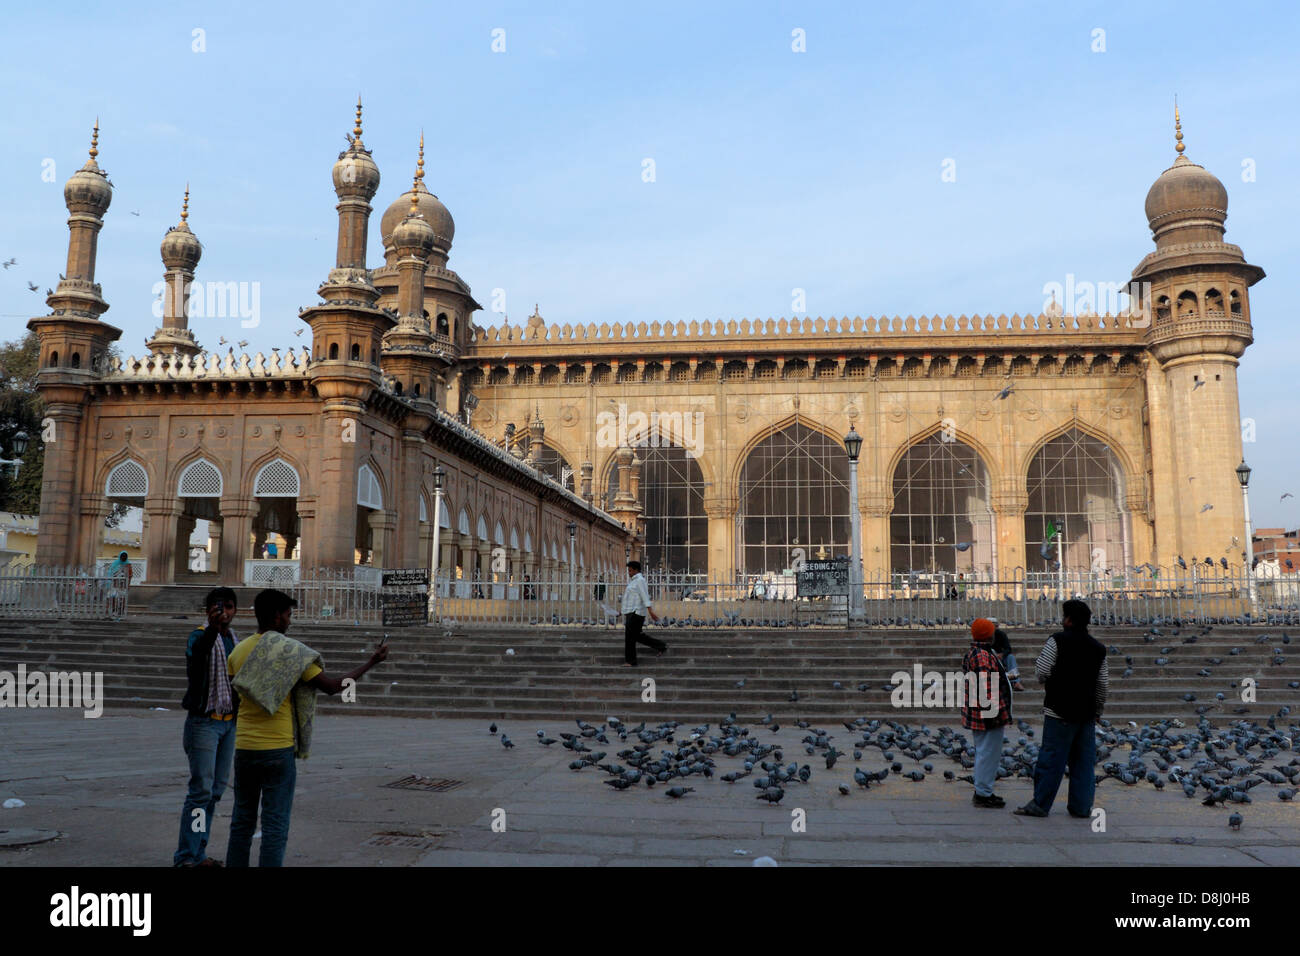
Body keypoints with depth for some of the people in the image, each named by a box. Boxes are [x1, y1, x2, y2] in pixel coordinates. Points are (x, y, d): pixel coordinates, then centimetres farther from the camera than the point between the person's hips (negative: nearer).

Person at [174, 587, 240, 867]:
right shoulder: (199, 636, -11)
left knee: (216, 789, 9)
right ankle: (185, 856, -3)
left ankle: (198, 853, 18)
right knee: (201, 789, -10)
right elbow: (196, 654, -35)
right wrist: (213, 628, -53)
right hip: (204, 721, -7)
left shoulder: (233, 637, 11)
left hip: (229, 722, 7)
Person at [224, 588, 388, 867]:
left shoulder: (239, 650, 4)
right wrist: (372, 662, -1)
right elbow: (333, 686, -10)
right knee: (275, 825, 2)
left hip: (244, 749, 5)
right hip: (278, 750, -5)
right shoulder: (292, 652, -12)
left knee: (242, 822, 16)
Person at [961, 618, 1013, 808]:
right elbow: (986, 688, -24)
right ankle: (983, 794, 2)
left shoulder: (970, 654, 15)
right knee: (988, 753, -3)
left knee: (983, 753, 18)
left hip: (976, 715, 11)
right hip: (989, 715, -11)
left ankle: (982, 791, 26)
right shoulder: (984, 656, -19)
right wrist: (992, 714, -22)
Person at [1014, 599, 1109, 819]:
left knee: (1051, 758, -3)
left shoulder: (1058, 640, -9)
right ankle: (1081, 806, 13)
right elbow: (1104, 685, 12)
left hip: (1060, 710, -6)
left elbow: (1042, 672, -14)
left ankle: (1040, 804, 1)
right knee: (1083, 760, 10)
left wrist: (1037, 664, 8)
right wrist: (1097, 711, 20)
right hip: (1086, 712, 6)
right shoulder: (1098, 648, 10)